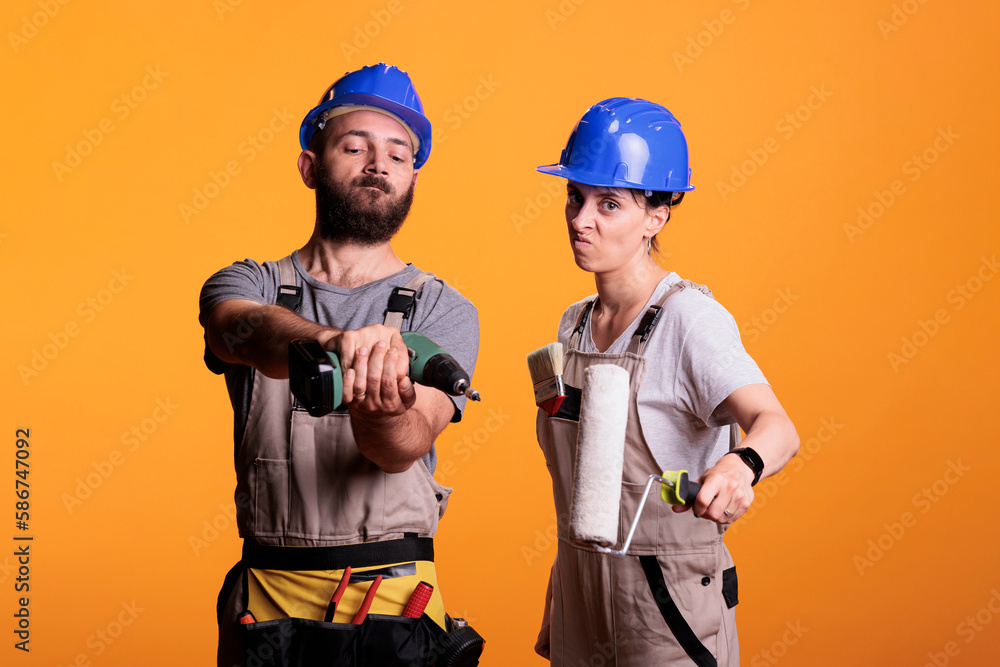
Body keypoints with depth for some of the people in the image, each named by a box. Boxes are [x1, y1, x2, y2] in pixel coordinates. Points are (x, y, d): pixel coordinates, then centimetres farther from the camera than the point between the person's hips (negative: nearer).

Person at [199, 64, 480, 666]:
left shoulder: (444, 310, 1)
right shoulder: (246, 286, 3)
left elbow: (404, 448, -15)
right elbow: (247, 330, -23)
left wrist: (381, 410, -39)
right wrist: (335, 342, -44)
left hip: (396, 600, 0)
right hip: (267, 599, 1)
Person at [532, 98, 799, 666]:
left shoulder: (690, 317, -15)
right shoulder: (574, 325, 5)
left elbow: (778, 427, -30)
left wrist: (741, 465, -52)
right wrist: (556, 613, 14)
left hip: (669, 613, -6)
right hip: (580, 597, 6)